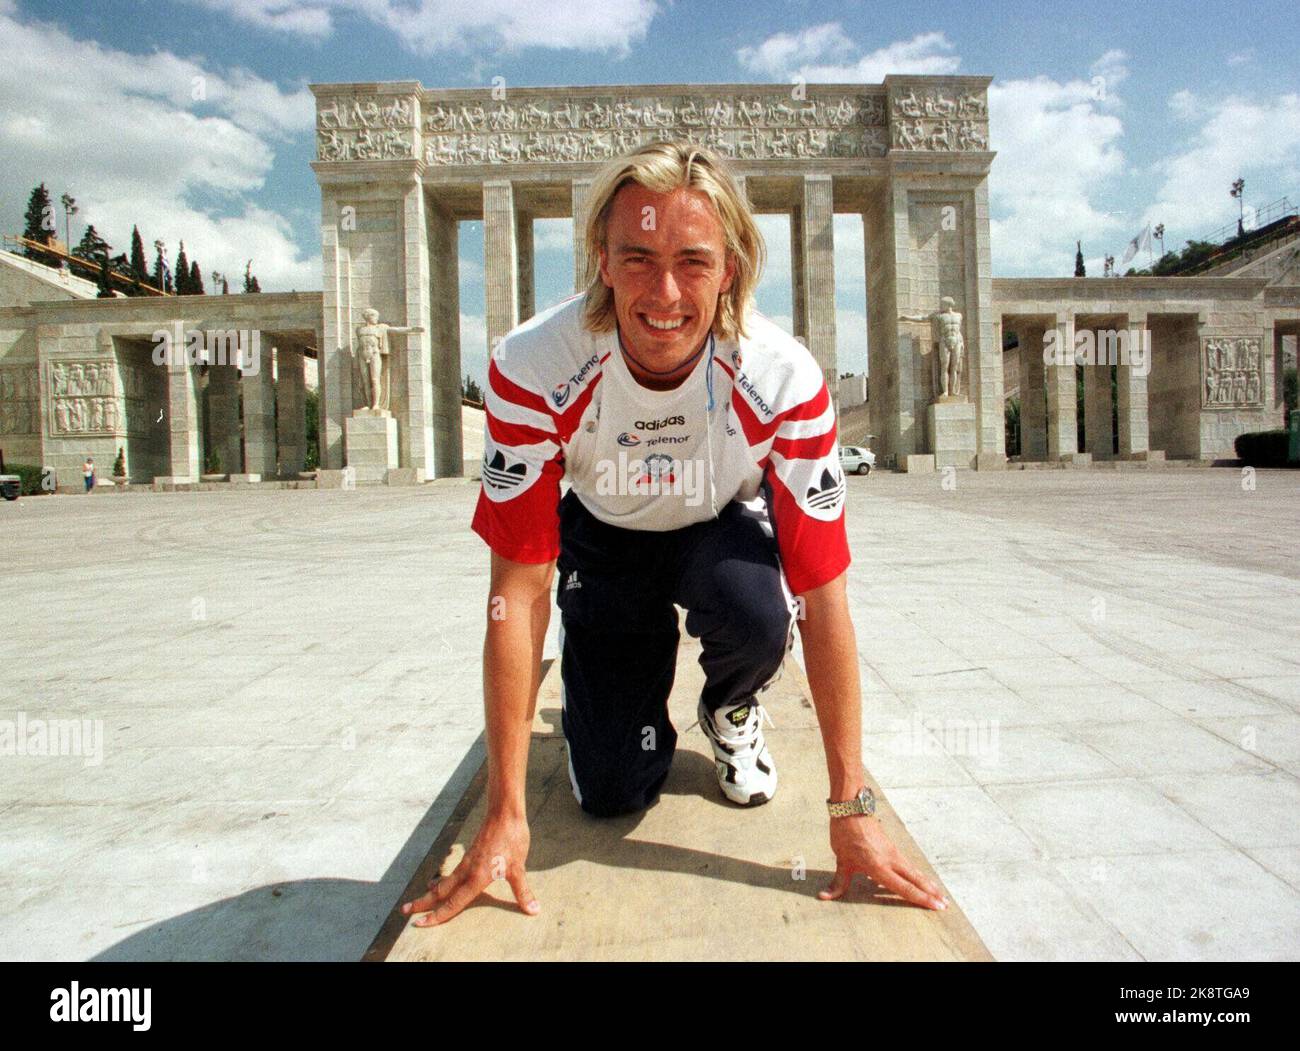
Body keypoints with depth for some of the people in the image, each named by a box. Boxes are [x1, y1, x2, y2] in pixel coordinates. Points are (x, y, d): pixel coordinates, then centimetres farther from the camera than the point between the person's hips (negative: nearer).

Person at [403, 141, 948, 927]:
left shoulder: (783, 377, -31)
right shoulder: (533, 368, -31)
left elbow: (824, 594, -26)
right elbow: (519, 592, -29)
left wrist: (853, 808, -23)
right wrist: (505, 816, -26)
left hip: (726, 528, 1)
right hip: (605, 536, 0)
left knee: (756, 617, -35)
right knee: (612, 792, -8)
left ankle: (732, 711, 3)